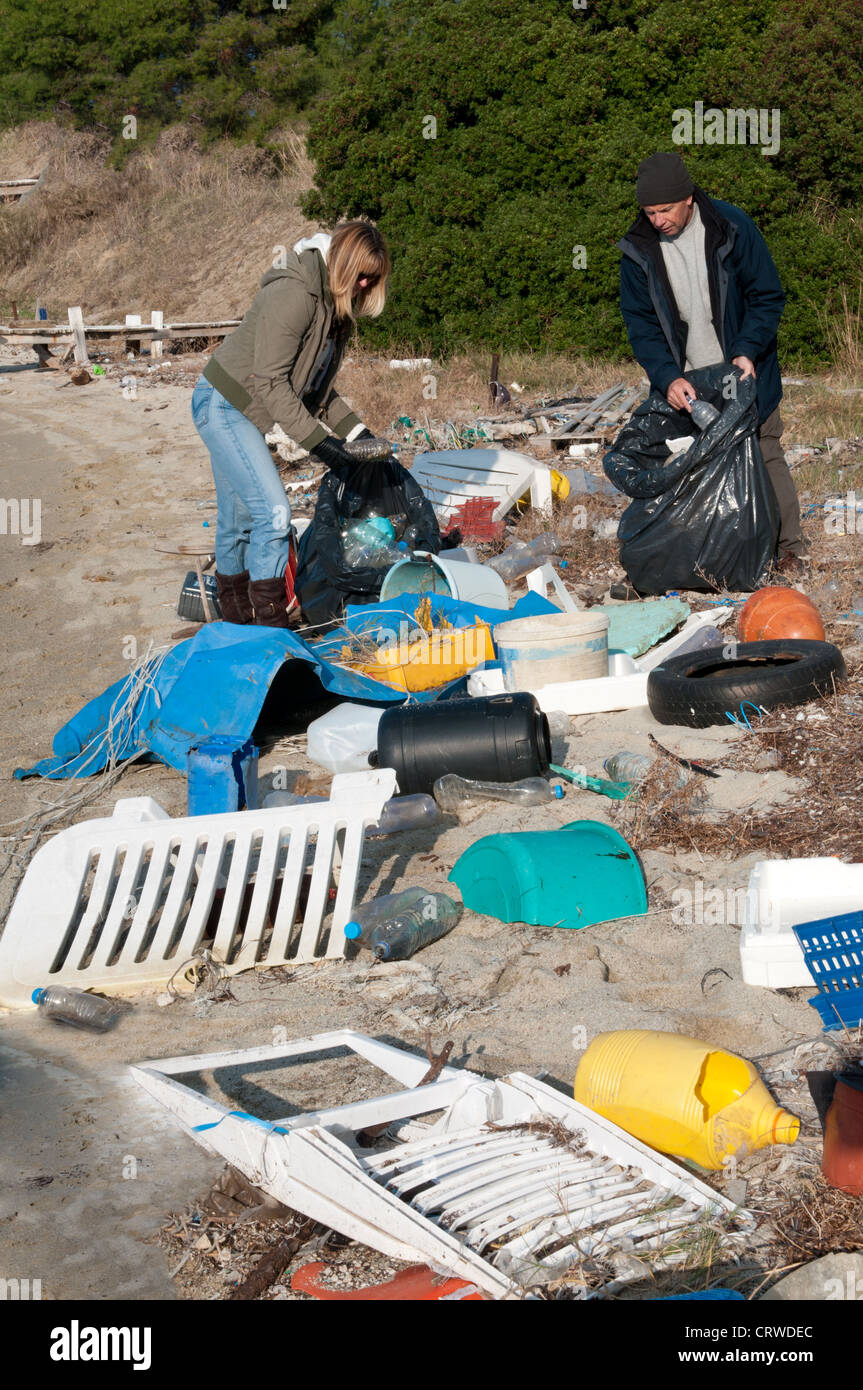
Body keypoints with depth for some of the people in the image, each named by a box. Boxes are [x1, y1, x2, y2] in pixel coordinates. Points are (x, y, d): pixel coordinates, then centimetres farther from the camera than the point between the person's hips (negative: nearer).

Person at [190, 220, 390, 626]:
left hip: (241, 413, 9)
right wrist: (316, 440, -24)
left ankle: (235, 617, 27)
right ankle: (271, 622, -12)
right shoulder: (294, 293, -23)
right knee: (272, 511, -16)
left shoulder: (336, 303, 8)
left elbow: (316, 382, 14)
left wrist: (354, 430, 5)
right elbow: (270, 380, -24)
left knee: (238, 519, 16)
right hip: (223, 406, -9)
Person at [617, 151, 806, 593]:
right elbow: (640, 322, -6)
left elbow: (768, 297, -7)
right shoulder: (638, 249, -8)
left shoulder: (733, 227, -13)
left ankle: (789, 547, 18)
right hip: (681, 381, 2)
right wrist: (667, 377, -21)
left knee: (764, 456, 4)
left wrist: (748, 351, -22)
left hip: (742, 373, -2)